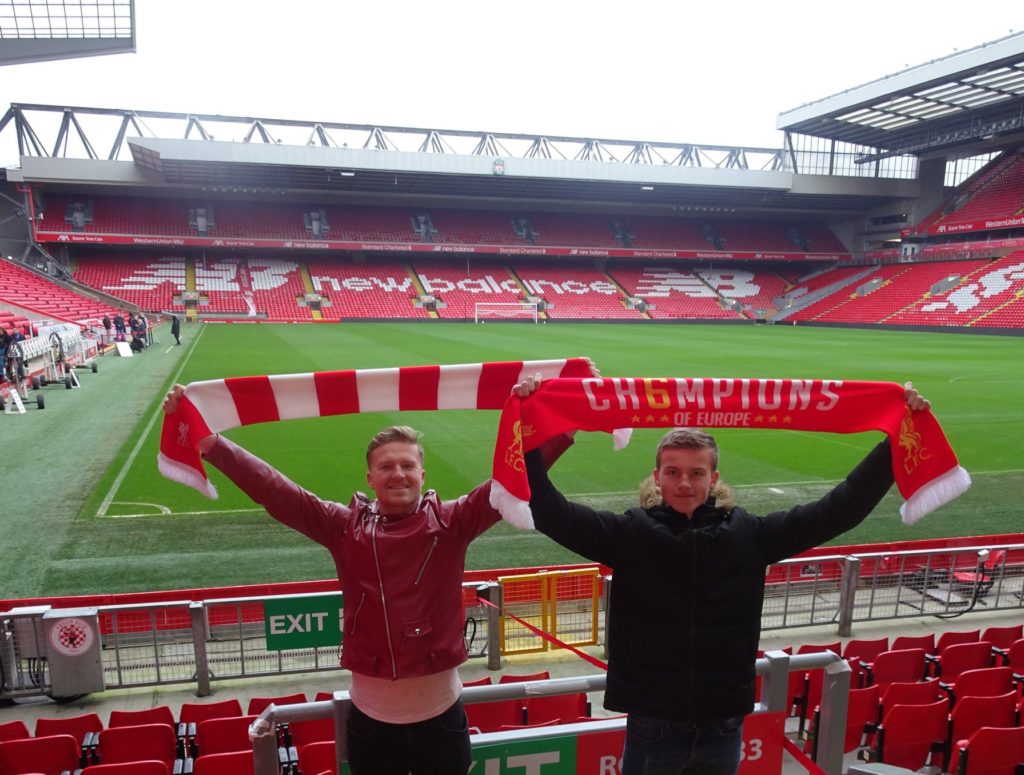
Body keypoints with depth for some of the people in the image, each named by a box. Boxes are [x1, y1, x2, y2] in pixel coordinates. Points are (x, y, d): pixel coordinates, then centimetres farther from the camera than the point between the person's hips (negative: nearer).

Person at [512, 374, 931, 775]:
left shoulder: (747, 534, -3)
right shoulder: (630, 533, -8)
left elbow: (837, 510, -3)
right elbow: (551, 512, -18)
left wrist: (895, 441, -6)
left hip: (723, 727, 2)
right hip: (652, 726, -2)